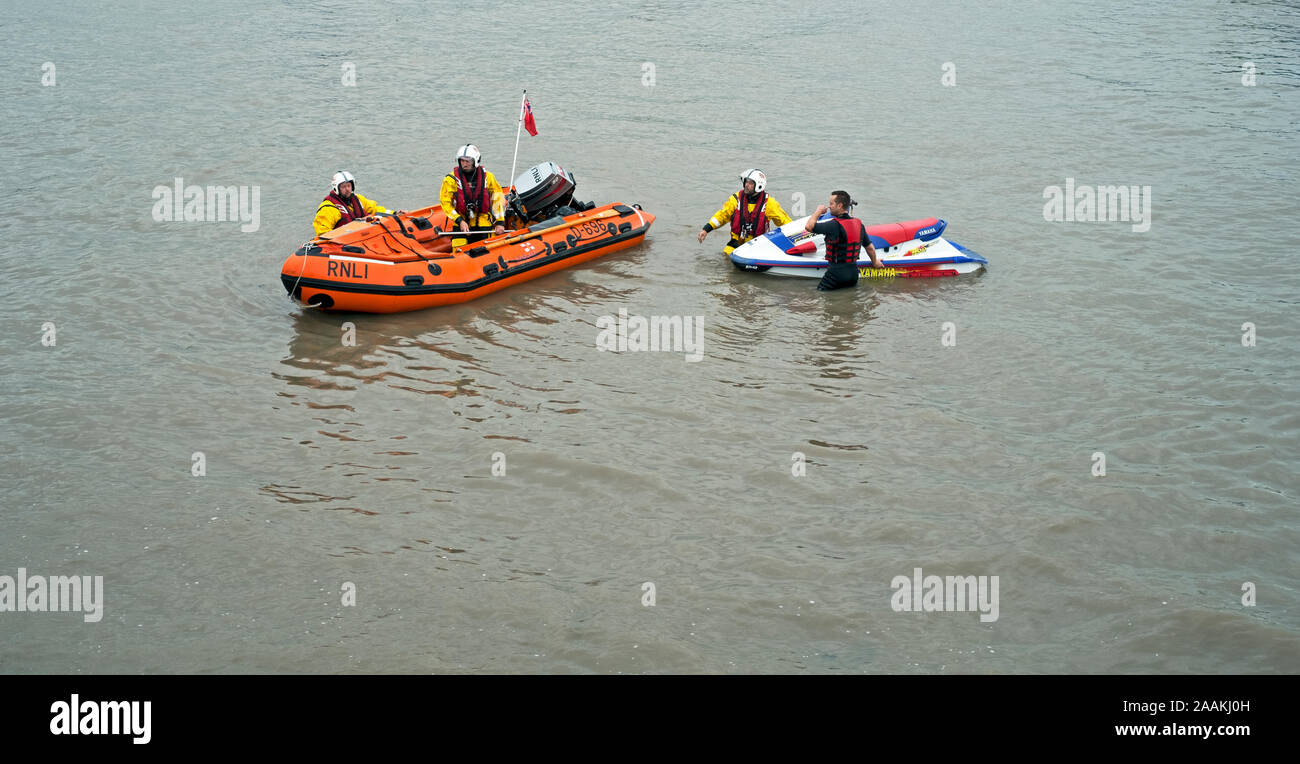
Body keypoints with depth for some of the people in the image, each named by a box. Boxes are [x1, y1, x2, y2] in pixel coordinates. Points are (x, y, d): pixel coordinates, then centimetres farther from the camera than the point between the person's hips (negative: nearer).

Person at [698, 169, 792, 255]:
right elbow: (722, 215, 8)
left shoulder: (768, 203, -3)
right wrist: (706, 229, 1)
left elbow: (784, 220, 5)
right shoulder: (737, 198, 2)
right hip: (737, 242, 2)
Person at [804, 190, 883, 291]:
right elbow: (870, 248, 16)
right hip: (854, 273, 7)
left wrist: (819, 211, -3)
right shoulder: (859, 224, 6)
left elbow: (809, 226, -21)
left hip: (837, 271, -7)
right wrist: (875, 262, 35)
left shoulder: (835, 225, -18)